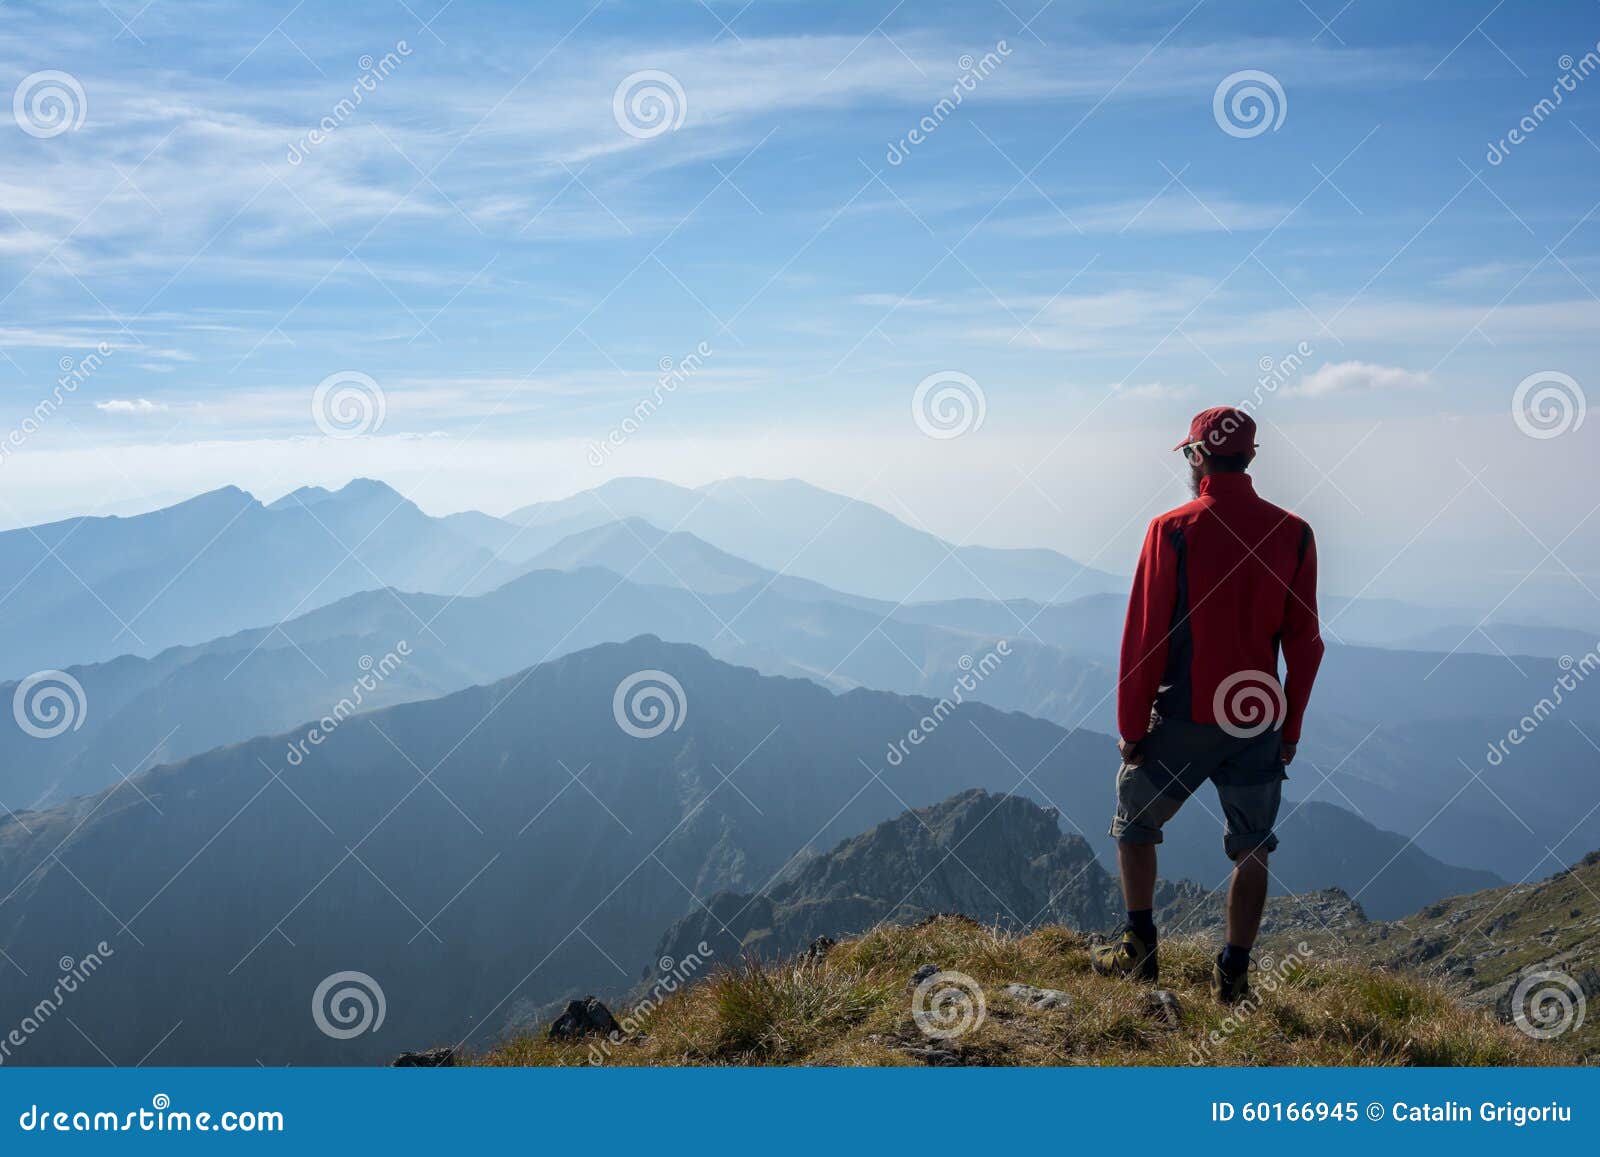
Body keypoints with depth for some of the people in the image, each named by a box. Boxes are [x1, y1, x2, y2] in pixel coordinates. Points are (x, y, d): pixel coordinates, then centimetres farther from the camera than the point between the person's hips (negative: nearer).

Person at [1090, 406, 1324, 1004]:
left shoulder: (1171, 530, -10)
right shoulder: (1293, 534, -1)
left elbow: (1143, 635, -10)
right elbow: (1305, 644, 2)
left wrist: (1131, 724, -2)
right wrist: (1291, 728, 11)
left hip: (1183, 716, -2)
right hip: (1259, 721, 3)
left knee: (1136, 823, 18)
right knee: (1252, 848, 14)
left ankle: (1140, 949, 19)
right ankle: (1234, 975, 15)